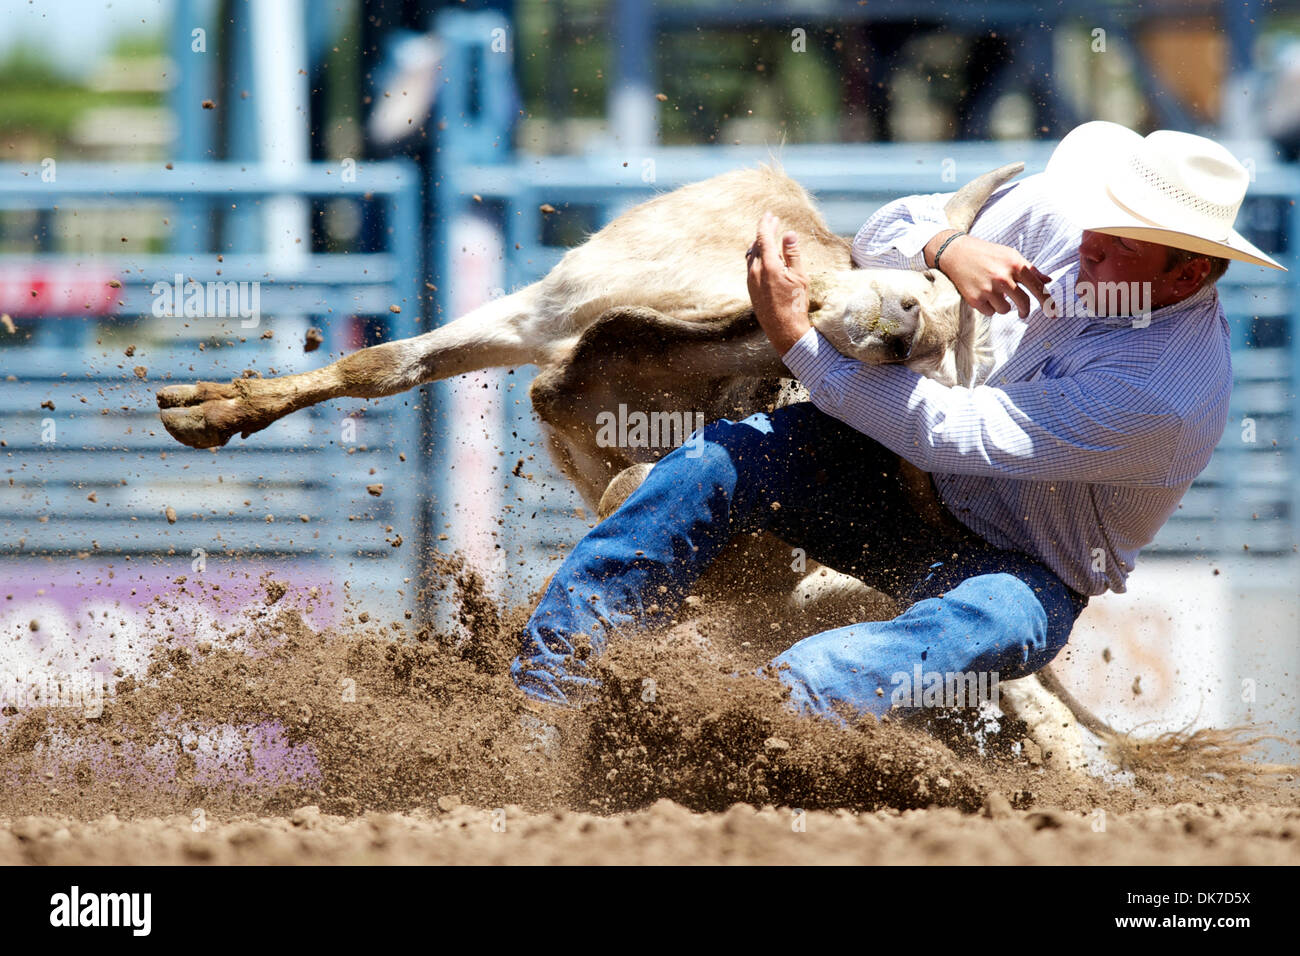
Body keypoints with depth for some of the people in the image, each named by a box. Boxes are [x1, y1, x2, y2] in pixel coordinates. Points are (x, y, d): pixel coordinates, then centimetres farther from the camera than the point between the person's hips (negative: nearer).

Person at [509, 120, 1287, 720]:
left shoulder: (1167, 398, -31)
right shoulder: (1064, 217, -10)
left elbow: (946, 432, -29)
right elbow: (887, 236, 0)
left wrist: (797, 339, -24)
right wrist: (947, 247, -24)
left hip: (1019, 569, -7)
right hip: (919, 487, 7)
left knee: (972, 629, -41)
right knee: (723, 458, -14)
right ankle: (549, 670, -18)